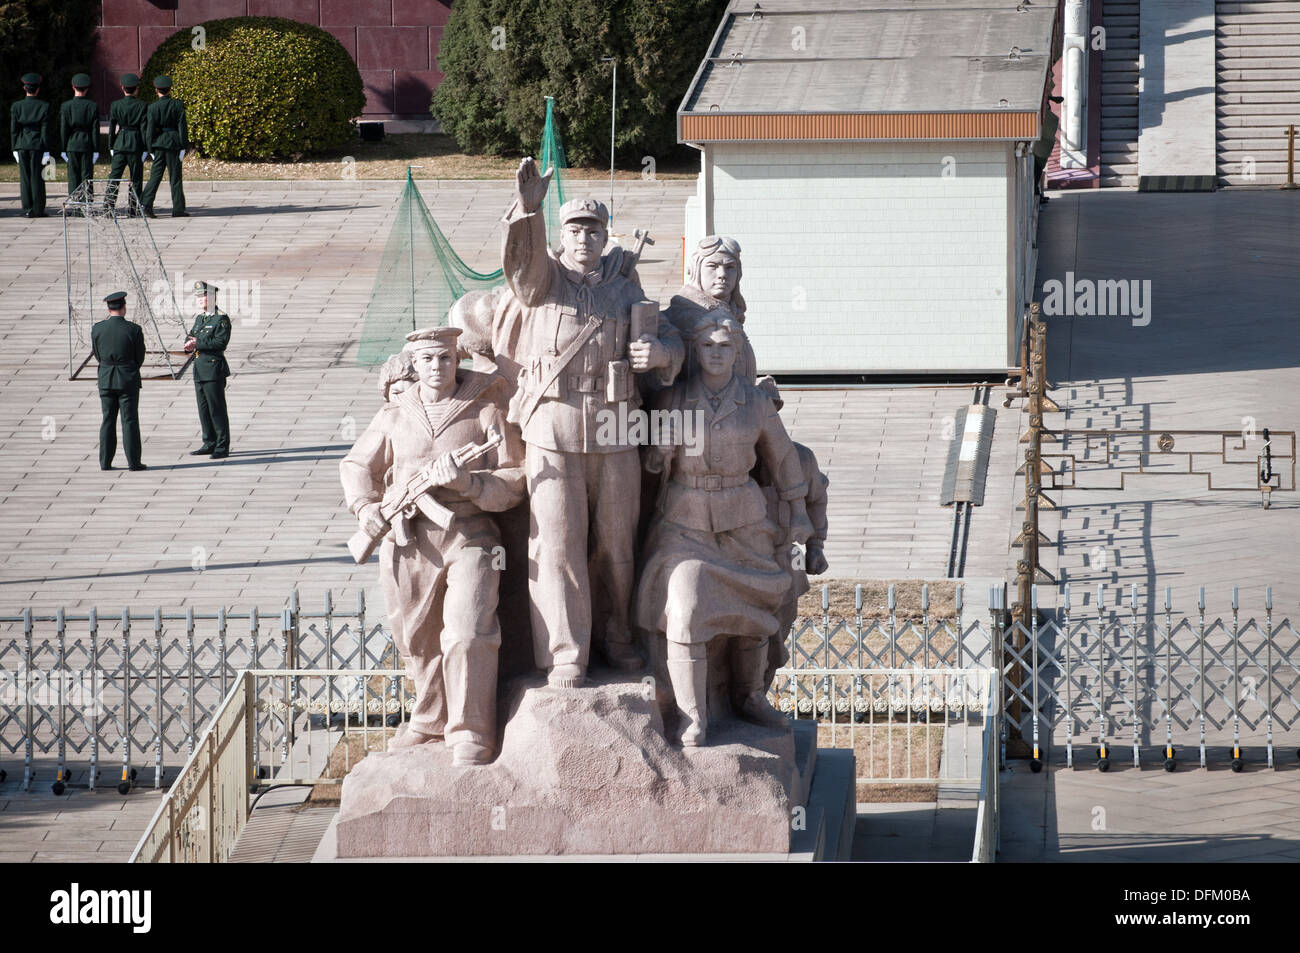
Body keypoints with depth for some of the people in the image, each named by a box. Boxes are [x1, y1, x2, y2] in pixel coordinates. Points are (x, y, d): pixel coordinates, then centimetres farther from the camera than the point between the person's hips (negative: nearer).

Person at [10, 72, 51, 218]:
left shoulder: (16, 106, -1)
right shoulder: (44, 106, -4)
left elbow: (13, 129, 0)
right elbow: (45, 130, -5)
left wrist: (15, 149, 6)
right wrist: (46, 150, -2)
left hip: (22, 145, 1)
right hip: (38, 146, -1)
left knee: (25, 178, 4)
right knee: (37, 177, 3)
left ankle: (27, 210, 3)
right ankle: (38, 210, 3)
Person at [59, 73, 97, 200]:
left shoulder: (65, 106, -4)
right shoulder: (93, 106, -3)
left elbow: (63, 129, -3)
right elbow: (95, 130, -2)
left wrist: (63, 149, 2)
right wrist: (96, 149, 2)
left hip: (72, 145, 0)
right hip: (87, 145, 0)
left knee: (73, 176, 4)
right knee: (87, 175, 4)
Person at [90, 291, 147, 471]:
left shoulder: (97, 329, -3)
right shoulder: (133, 329, -11)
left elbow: (97, 355, 7)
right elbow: (140, 357, -2)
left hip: (106, 380, 3)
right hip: (128, 380, -3)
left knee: (107, 421, 9)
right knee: (129, 421, 2)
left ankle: (105, 462, 9)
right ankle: (133, 461, 2)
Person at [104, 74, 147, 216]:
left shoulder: (115, 106, 0)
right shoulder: (141, 106, -4)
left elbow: (112, 128, 2)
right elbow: (143, 128, -4)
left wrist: (111, 147, 8)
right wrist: (145, 148, 0)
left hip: (120, 144, 1)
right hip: (136, 144, -1)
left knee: (114, 176, 2)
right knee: (136, 177, 6)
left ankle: (108, 205, -8)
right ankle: (133, 208, 5)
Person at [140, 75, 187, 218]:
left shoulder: (153, 107, -4)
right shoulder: (178, 105, -4)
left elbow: (150, 129, -4)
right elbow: (182, 127, -4)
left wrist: (150, 148, 0)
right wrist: (183, 146, 0)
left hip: (159, 144, 0)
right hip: (174, 144, 0)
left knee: (155, 176, 6)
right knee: (175, 178, 5)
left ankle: (146, 204, -7)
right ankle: (178, 209, 7)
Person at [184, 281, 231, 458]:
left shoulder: (221, 318, -9)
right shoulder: (199, 317, 16)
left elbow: (221, 342, -18)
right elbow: (191, 336, 18)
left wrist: (198, 343, -17)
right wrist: (189, 342, -5)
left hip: (214, 368, -8)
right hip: (200, 369, 8)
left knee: (217, 409, -6)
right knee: (204, 409, 12)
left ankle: (222, 447, -4)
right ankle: (210, 444, 20)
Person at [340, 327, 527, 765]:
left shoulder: (486, 413, 2)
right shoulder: (394, 416, 11)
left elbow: (513, 482, -1)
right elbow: (357, 465, 21)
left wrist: (467, 482, -19)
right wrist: (365, 506, 2)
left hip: (468, 536, -4)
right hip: (408, 542, 4)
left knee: (468, 633, -19)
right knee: (418, 639, 13)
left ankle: (471, 734, -7)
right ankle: (432, 718, 36)